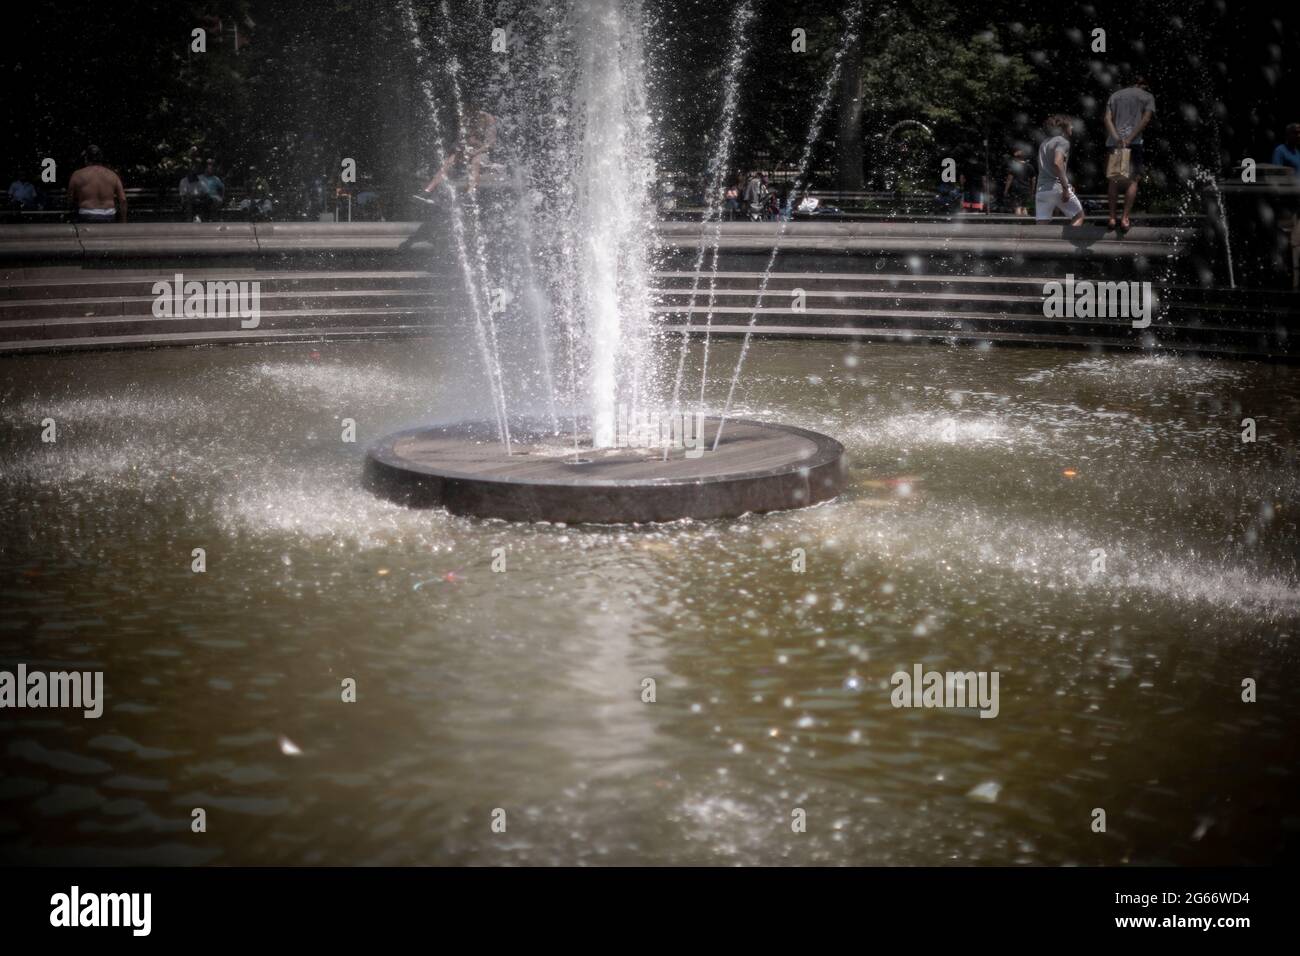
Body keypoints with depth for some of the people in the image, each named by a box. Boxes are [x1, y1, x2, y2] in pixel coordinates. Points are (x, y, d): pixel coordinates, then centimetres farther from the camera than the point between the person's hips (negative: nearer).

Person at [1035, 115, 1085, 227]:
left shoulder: (1044, 142, 19)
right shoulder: (1063, 141, -4)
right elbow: (1057, 163, -21)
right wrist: (1066, 188, -18)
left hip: (1041, 188, 6)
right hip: (1057, 187, -6)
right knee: (1079, 216, 12)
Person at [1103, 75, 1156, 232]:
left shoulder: (1115, 95, 21)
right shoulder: (1148, 97, 14)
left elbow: (1108, 118, 5)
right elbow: (1145, 119, -3)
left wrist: (1116, 138, -7)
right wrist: (1129, 139, -10)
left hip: (1113, 142, 3)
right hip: (1134, 142, -3)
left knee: (1114, 180, 11)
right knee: (1133, 180, 2)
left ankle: (1112, 218, 6)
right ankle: (1125, 219, -8)